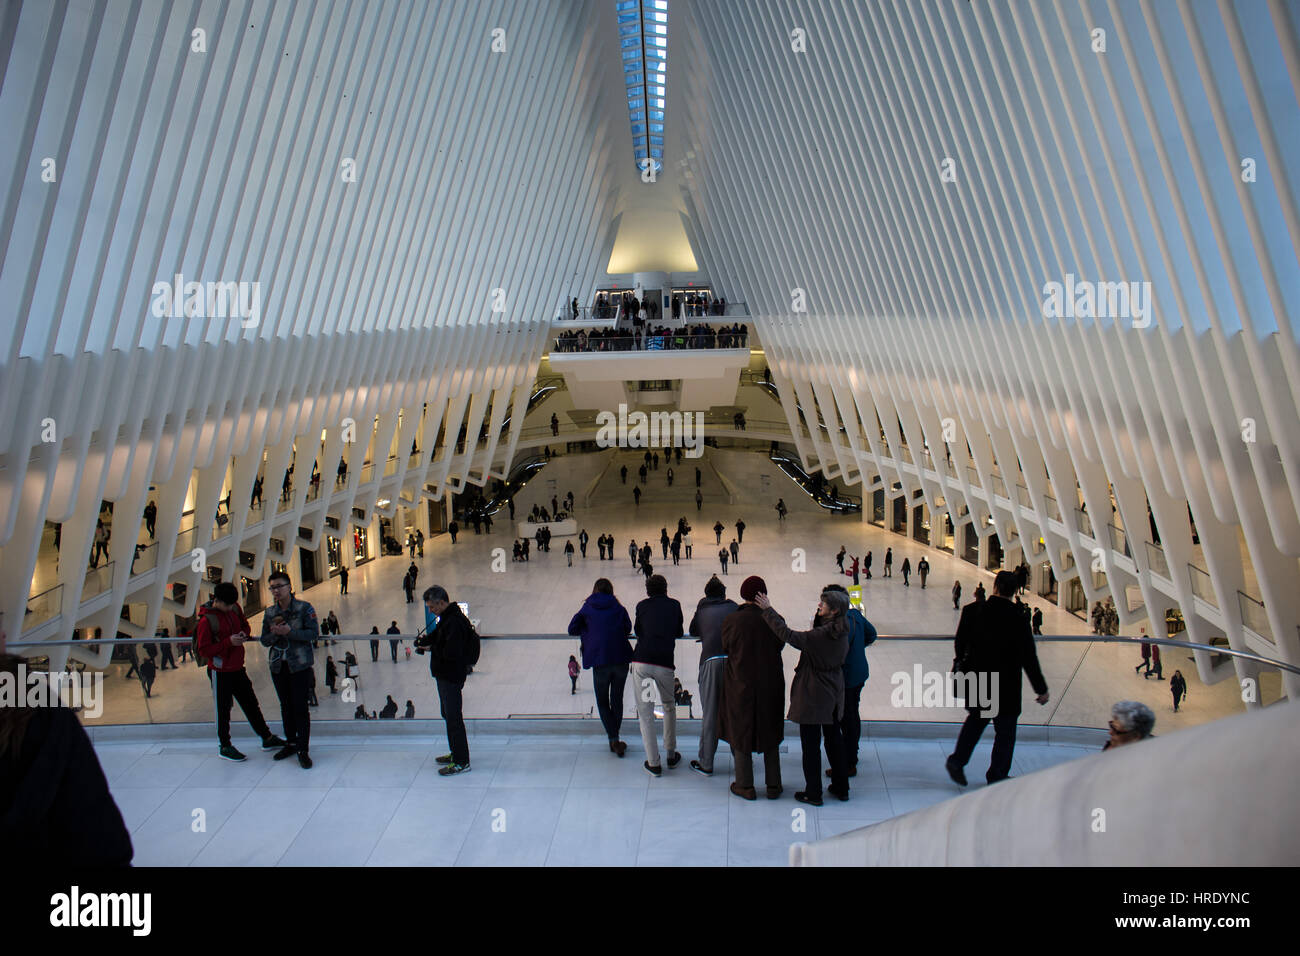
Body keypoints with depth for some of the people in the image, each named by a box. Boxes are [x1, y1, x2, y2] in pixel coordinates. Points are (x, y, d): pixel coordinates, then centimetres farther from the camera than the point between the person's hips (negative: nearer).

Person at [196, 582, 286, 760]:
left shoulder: (235, 608, 1)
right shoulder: (206, 620, -19)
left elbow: (245, 625, 18)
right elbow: (203, 650, -20)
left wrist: (244, 634, -5)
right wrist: (228, 642, -26)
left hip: (237, 668, 7)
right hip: (220, 672, -7)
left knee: (251, 705, 15)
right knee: (222, 710, 6)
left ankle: (267, 738, 25)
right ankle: (224, 746, 22)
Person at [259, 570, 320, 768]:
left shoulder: (304, 608, -7)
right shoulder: (269, 613, 7)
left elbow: (313, 633, -14)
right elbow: (264, 640, 8)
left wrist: (289, 631, -24)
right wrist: (275, 634, -13)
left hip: (300, 665, -5)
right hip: (278, 665, 5)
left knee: (300, 706, -5)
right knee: (286, 705, 14)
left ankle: (303, 750, 3)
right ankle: (291, 743, 28)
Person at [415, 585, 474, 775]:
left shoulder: (454, 622, -24)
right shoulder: (446, 618, 9)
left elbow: (451, 653, -29)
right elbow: (436, 636, 20)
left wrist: (432, 648, -15)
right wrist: (423, 642, 0)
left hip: (451, 677, -11)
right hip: (444, 675, 11)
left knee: (453, 718, -6)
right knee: (448, 715, 20)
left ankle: (461, 762, 0)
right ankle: (455, 753, 33)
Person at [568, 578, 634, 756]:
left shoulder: (587, 608, 7)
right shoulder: (619, 608, 9)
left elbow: (572, 629, 4)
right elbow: (628, 629, 7)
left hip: (600, 661, -2)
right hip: (621, 658, 2)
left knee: (602, 702, 10)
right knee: (617, 699, 17)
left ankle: (613, 739, -3)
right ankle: (615, 738, 24)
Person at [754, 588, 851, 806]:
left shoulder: (822, 635, -25)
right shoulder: (842, 632, -1)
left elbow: (789, 636, -28)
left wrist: (768, 610, -22)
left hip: (812, 695, -8)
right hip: (833, 696, 8)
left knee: (811, 744, 4)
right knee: (834, 739, 18)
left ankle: (813, 793, 12)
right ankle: (841, 788, 27)